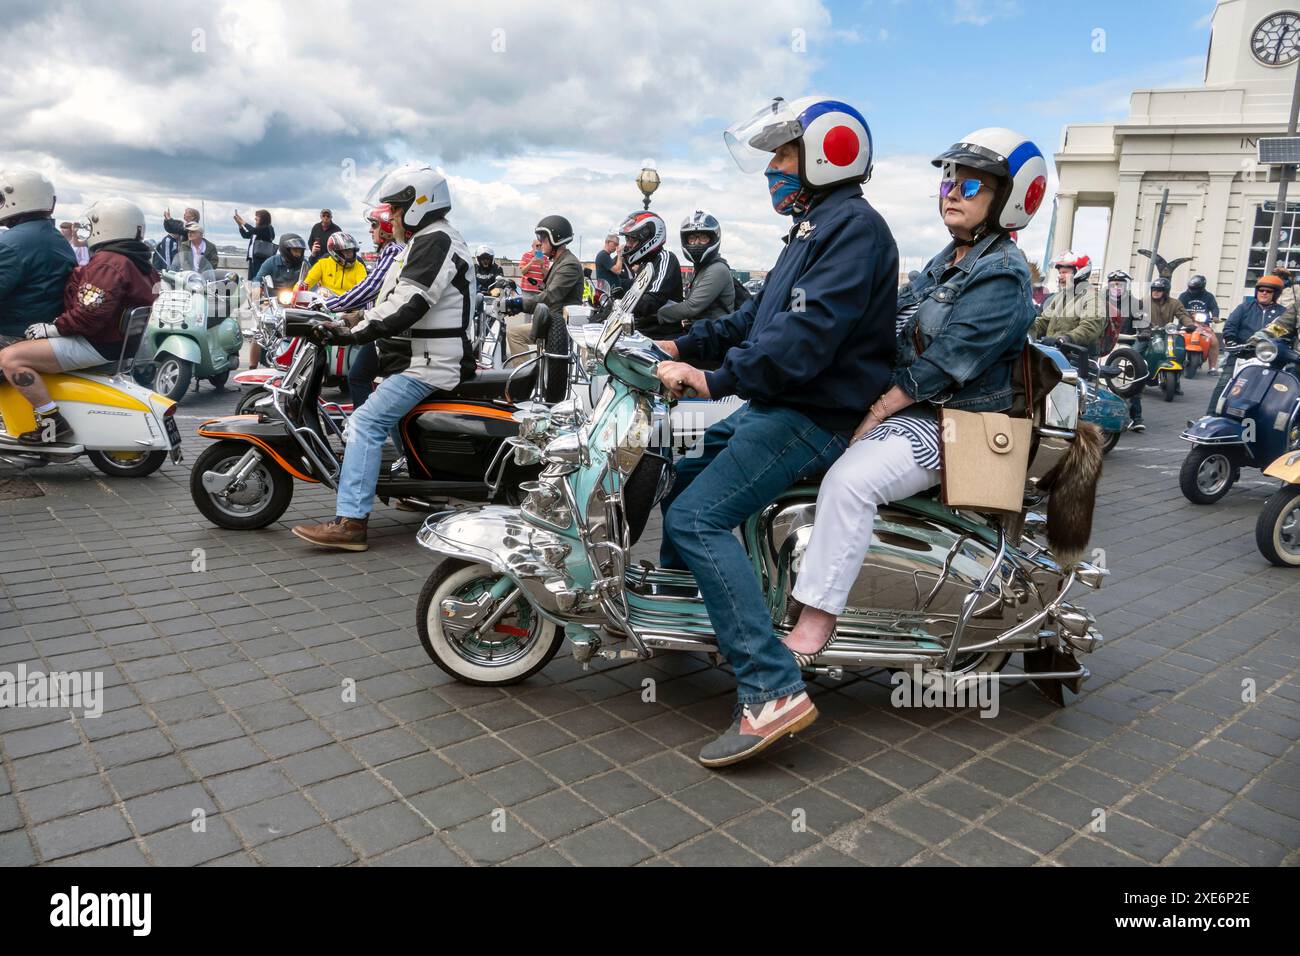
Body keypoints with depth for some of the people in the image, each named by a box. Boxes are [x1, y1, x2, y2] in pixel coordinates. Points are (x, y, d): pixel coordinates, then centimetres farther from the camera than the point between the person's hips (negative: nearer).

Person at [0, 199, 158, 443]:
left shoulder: (107, 262, -18)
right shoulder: (141, 264, 13)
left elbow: (91, 313, -28)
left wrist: (53, 328, -16)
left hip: (99, 345, -11)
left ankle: (52, 422, -20)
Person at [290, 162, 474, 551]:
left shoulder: (435, 241, -14)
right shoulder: (430, 240, 21)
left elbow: (408, 305, -26)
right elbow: (396, 299, 23)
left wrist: (354, 334, -27)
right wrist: (358, 322, 14)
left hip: (429, 363, -12)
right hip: (422, 355, 12)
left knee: (366, 422, -21)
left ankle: (350, 522, -24)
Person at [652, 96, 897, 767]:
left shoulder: (853, 226, -12)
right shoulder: (816, 228, 22)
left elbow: (809, 334, -26)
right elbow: (757, 315, 22)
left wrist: (716, 379, -27)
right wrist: (683, 346, 13)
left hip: (815, 417, -11)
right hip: (774, 407, 11)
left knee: (697, 518, -22)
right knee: (676, 483, 19)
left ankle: (772, 691, -23)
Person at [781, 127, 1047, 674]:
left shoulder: (1002, 279, -13)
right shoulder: (946, 264, 17)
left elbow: (938, 369, -21)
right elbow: (891, 335, 14)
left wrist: (869, 419, -22)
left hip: (952, 424, -10)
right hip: (902, 407, 10)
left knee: (850, 480, -33)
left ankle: (814, 625, -27)